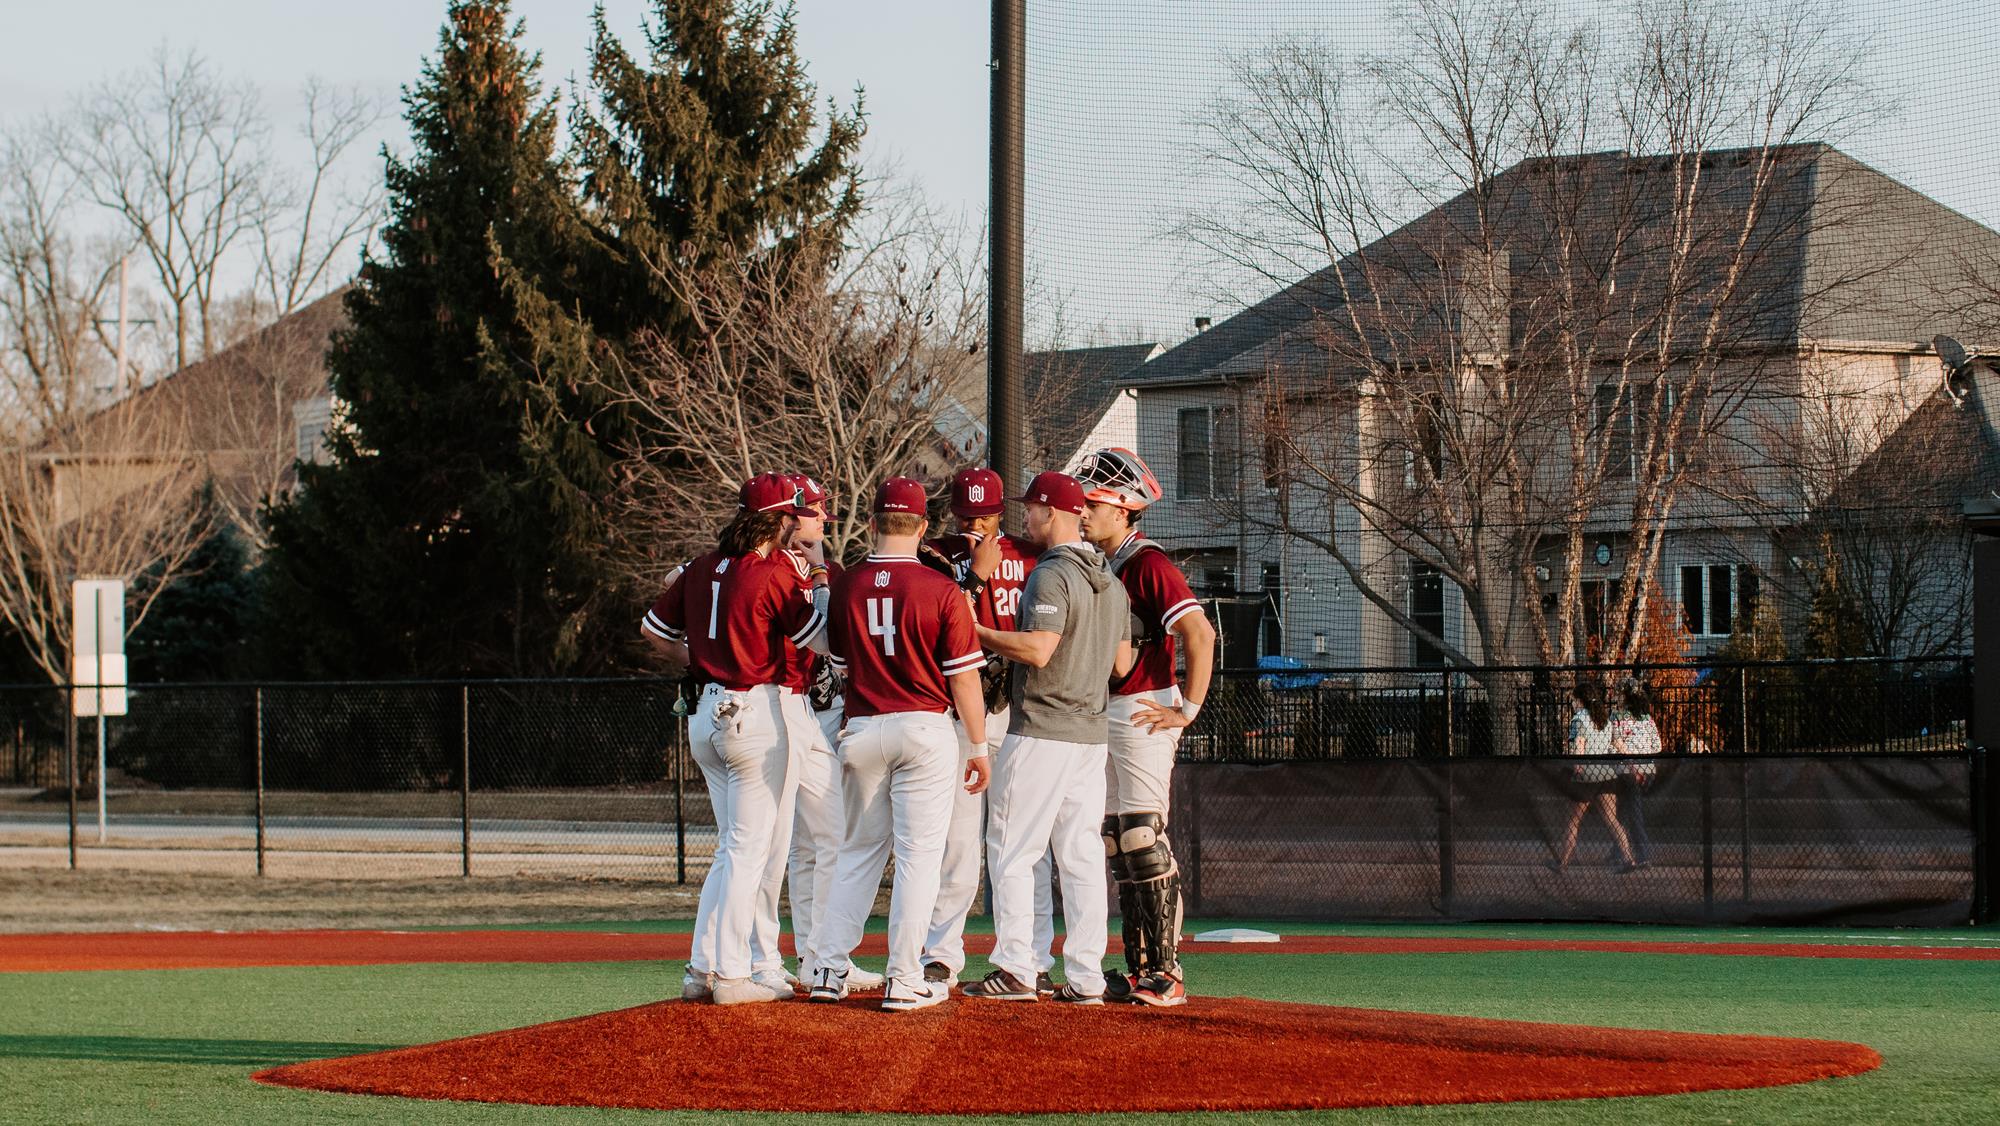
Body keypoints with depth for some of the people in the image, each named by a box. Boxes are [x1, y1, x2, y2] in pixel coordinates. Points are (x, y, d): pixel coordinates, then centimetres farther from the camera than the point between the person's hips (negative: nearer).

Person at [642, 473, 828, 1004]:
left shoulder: (703, 568, 8)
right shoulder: (773, 575, -14)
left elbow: (654, 628, 16)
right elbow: (822, 637, -8)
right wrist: (821, 580, 4)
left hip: (706, 714, 8)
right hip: (754, 713, -8)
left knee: (733, 846, 16)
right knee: (749, 849, -2)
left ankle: (702, 969, 13)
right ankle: (730, 976, -3)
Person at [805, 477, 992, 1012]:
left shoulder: (845, 588, 0)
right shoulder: (941, 591, -9)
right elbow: (964, 677, -7)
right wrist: (979, 746, 1)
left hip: (861, 729, 3)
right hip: (924, 728, -3)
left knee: (859, 851, 15)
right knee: (919, 852, 0)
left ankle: (828, 968, 11)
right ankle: (905, 981, -2)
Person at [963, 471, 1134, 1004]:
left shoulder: (1051, 575, -13)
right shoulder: (1111, 581, 13)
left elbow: (1038, 649, -24)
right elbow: (1121, 664, 15)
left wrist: (977, 633, -15)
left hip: (1041, 732, -8)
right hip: (1091, 732, 8)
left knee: (1011, 850, -3)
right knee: (1081, 855, 7)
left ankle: (1015, 969, -7)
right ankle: (1085, 977, 4)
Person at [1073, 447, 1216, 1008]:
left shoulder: (1148, 564, -13)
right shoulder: (1101, 567, 16)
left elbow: (1200, 633, -22)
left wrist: (1188, 709, -21)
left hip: (1145, 714, -10)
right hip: (1103, 718, 10)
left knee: (1143, 836, -12)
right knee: (1116, 841, 9)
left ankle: (1166, 973, -10)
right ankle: (1137, 971, 13)